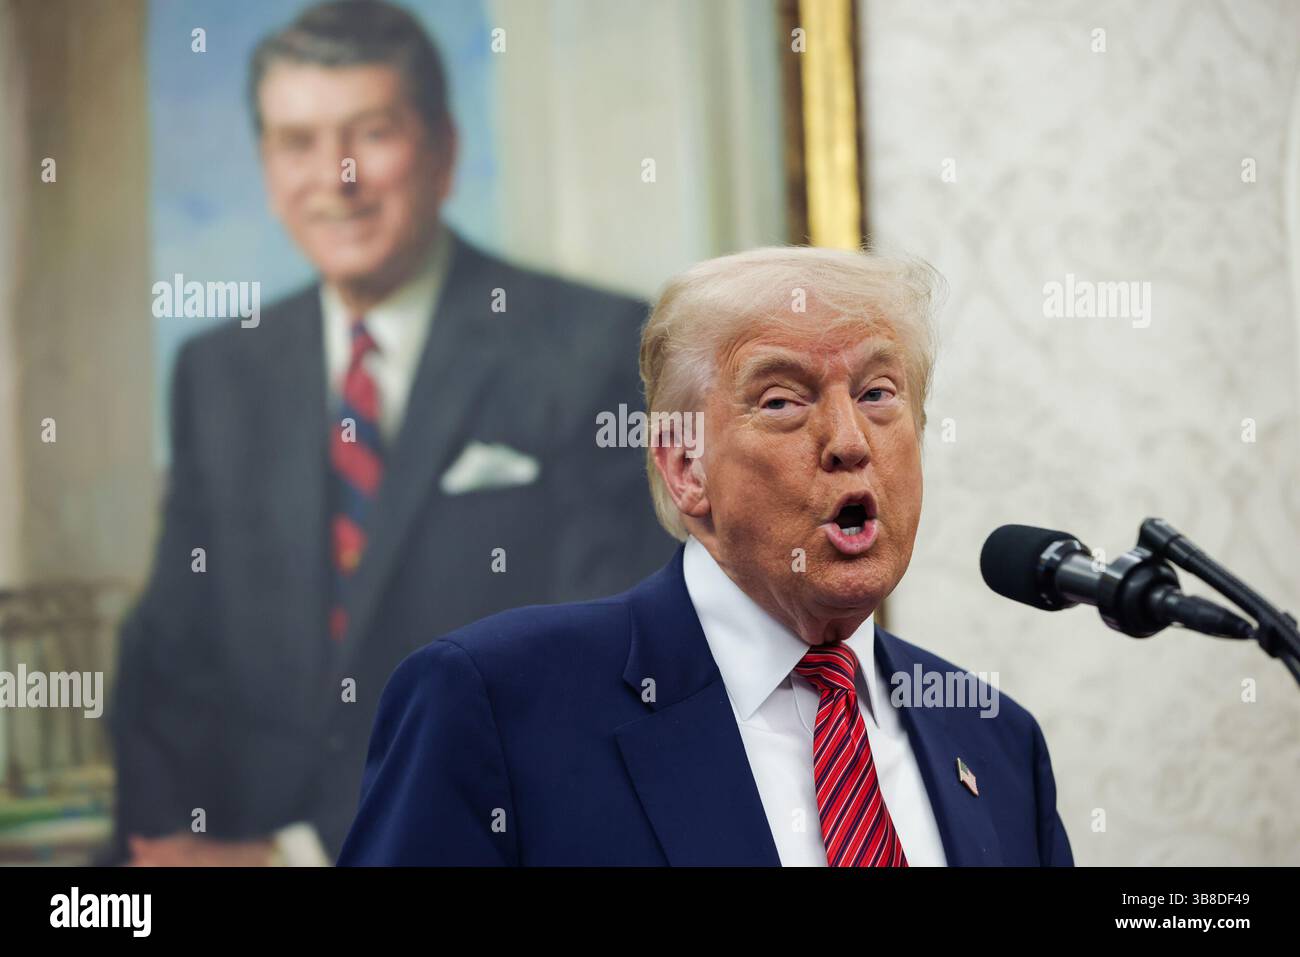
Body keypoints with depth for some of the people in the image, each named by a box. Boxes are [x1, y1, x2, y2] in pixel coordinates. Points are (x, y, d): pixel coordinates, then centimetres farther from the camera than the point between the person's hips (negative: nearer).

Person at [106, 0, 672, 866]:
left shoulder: (596, 349, -3)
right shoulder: (219, 374, 13)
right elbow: (174, 656, 13)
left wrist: (310, 848, -14)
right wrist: (164, 839, -7)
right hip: (250, 839, 3)